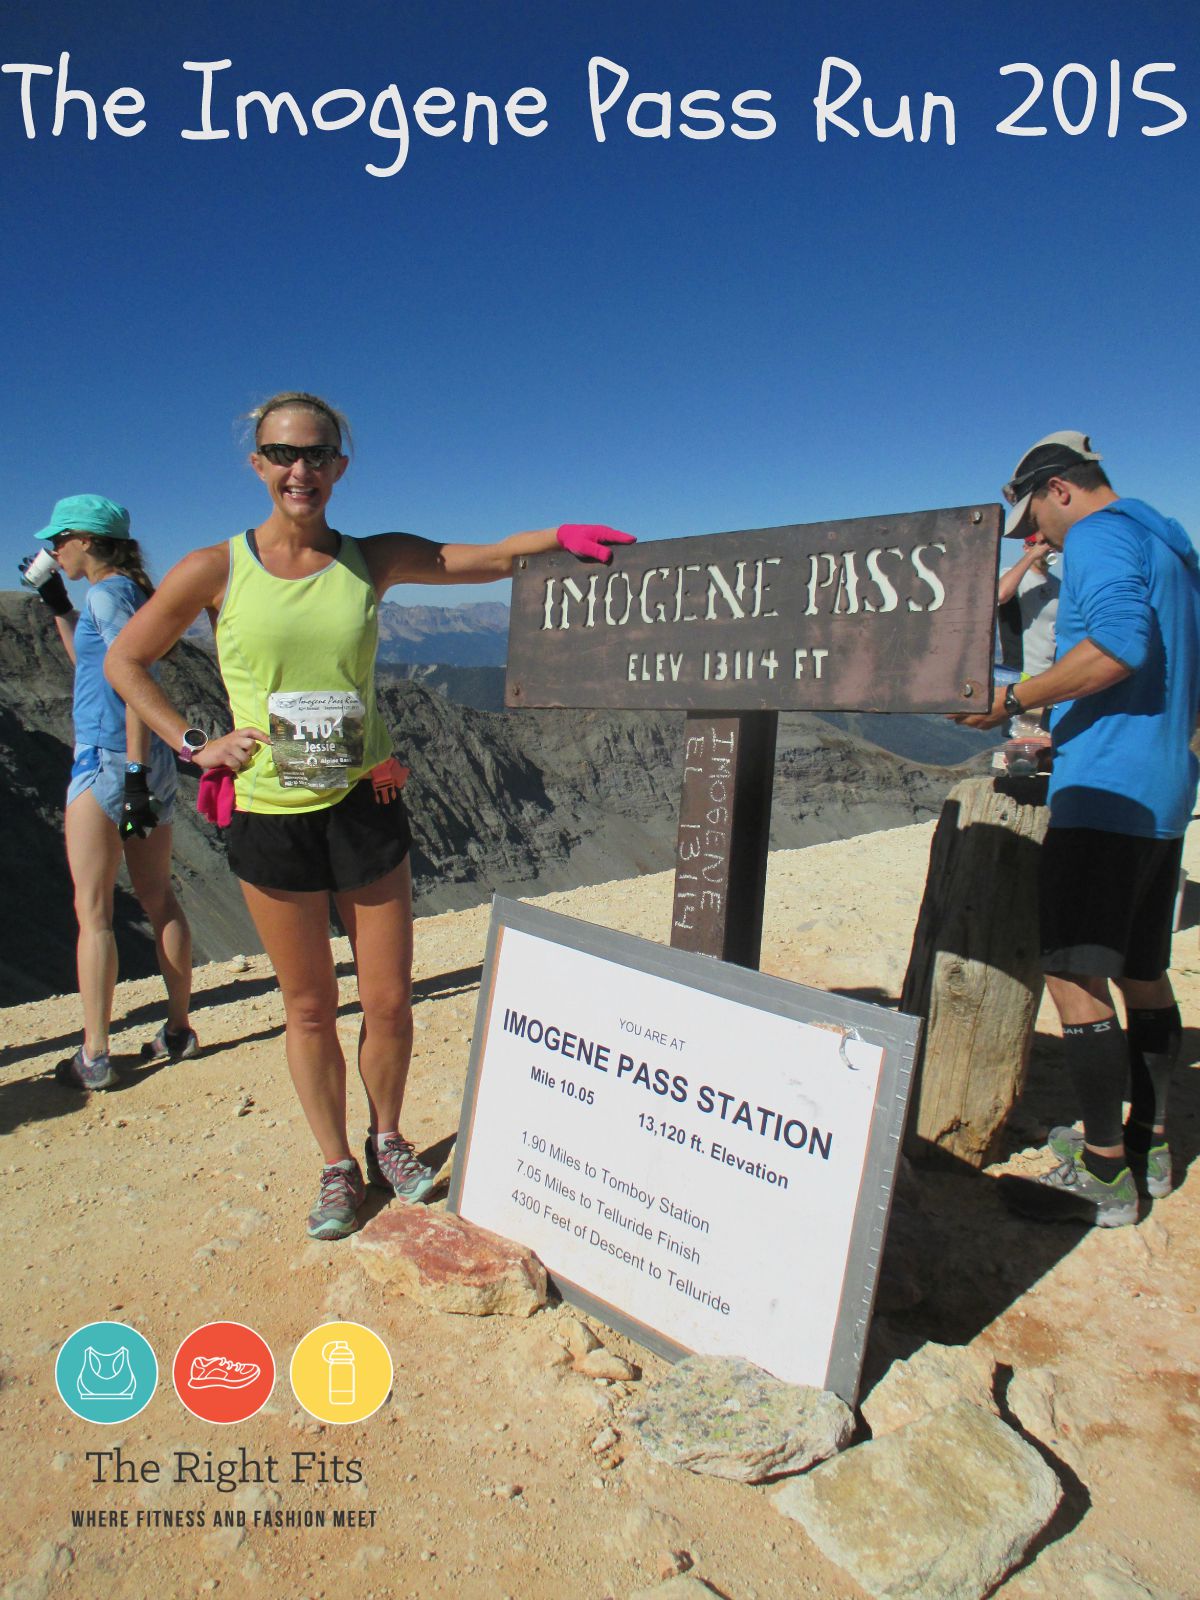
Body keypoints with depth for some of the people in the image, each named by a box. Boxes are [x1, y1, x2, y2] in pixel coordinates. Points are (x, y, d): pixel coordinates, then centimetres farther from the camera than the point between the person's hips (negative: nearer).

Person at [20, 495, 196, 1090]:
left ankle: (94, 1057, 5)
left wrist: (134, 771, -23)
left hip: (105, 759, -9)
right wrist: (58, 606, 24)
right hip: (151, 761, 9)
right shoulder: (133, 591, 16)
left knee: (92, 912, -1)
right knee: (158, 900, 12)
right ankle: (179, 1029, 20)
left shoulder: (107, 592, -10)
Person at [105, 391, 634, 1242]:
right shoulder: (215, 570, -3)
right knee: (310, 1009, 11)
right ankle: (337, 1166, 32)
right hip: (270, 818, -1)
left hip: (365, 807, 1)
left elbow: (488, 559, -1)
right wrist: (195, 744, -1)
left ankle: (388, 1139, 35)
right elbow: (125, 662, 8)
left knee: (389, 1000, 7)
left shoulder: (373, 560, 2)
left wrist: (561, 535, -19)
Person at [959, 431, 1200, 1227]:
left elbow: (1118, 645, -26)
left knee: (1075, 975, -8)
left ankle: (1105, 1176, -1)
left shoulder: (1100, 536, -8)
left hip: (1106, 791, -11)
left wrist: (1014, 701, -17)